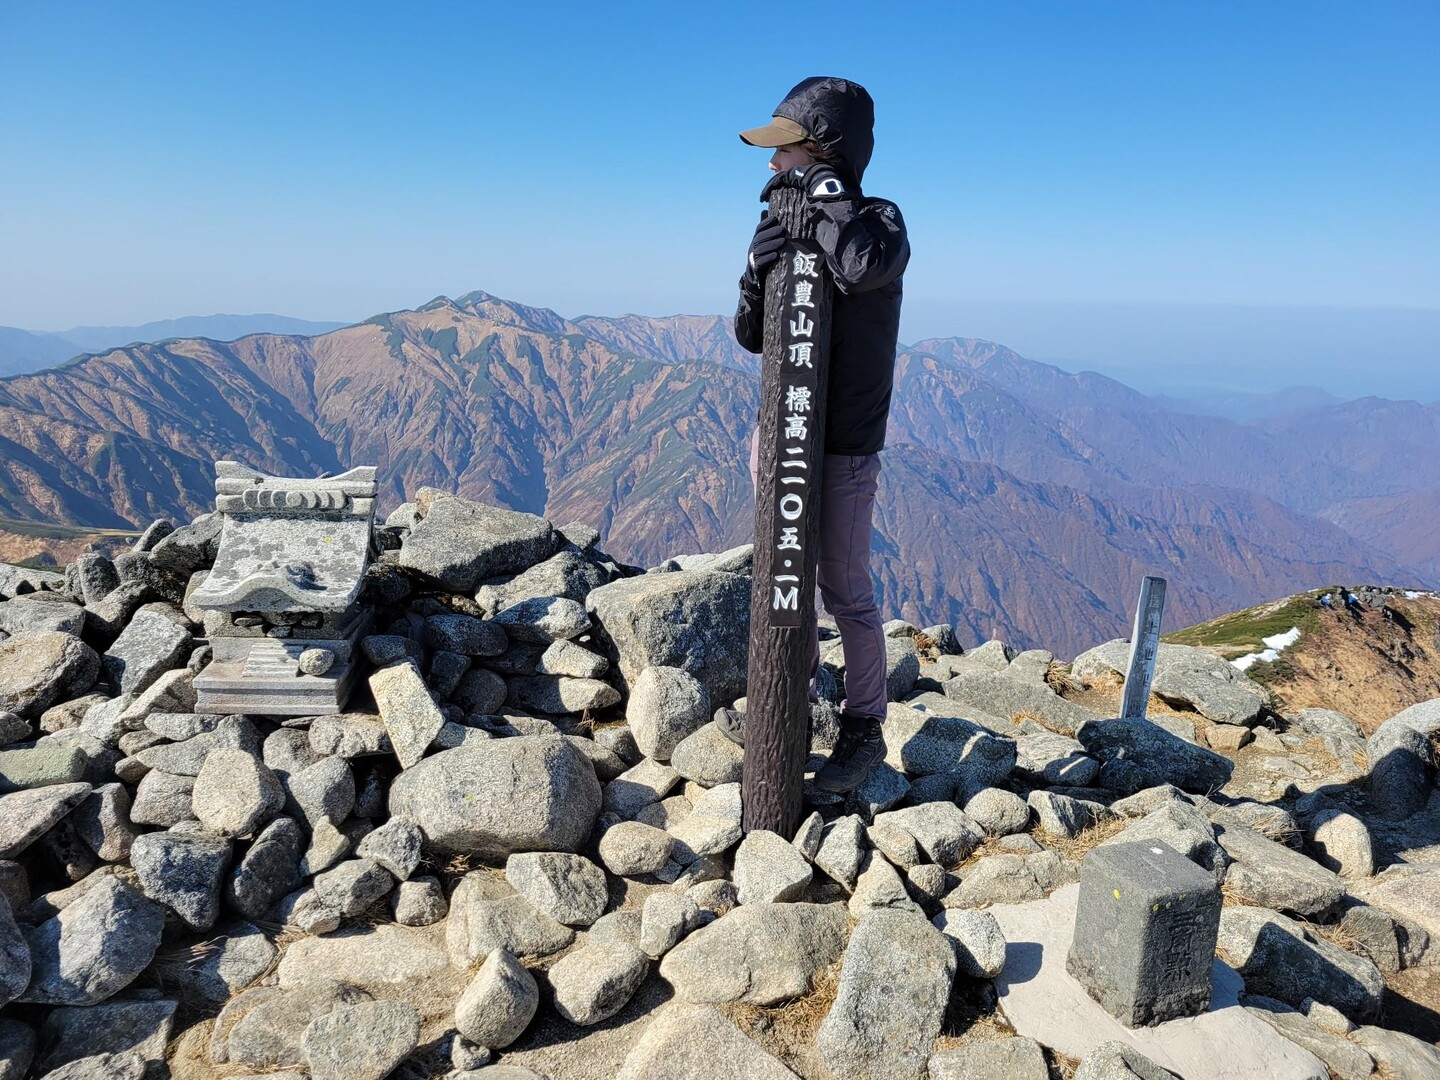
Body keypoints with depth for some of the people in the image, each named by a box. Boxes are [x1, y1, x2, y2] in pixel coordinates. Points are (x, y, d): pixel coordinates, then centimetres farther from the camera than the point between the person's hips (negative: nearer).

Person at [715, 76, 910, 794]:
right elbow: (752, 339, 7)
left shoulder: (878, 220, -8)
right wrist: (755, 275, -13)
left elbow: (864, 267, -34)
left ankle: (863, 729, 17)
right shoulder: (786, 226, 9)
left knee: (845, 590, 1)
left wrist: (824, 189, -18)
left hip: (842, 445, -7)